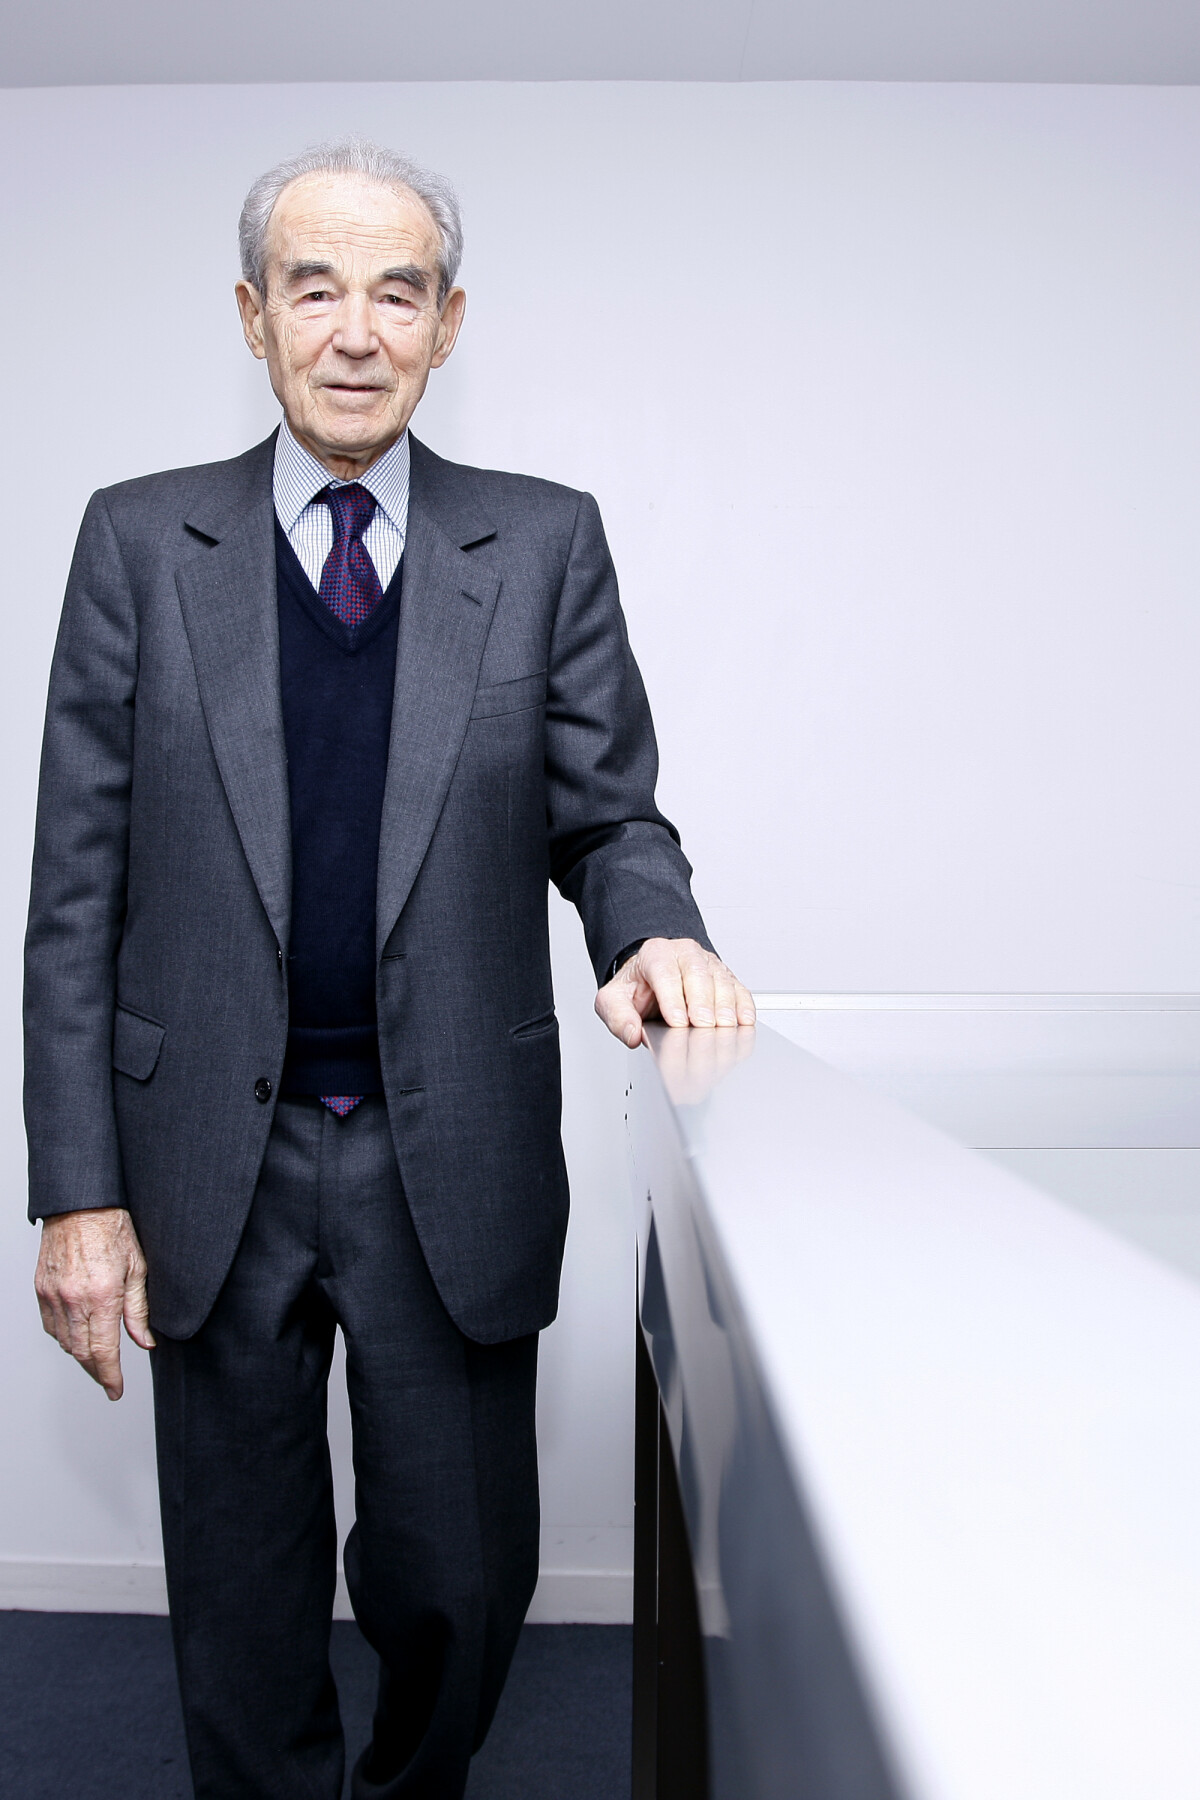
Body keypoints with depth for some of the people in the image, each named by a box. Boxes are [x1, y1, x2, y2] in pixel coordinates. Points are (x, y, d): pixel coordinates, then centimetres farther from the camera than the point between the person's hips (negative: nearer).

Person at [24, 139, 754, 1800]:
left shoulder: (545, 544, 2)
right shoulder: (139, 543, 2)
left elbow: (609, 812, 5)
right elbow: (79, 891, 0)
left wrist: (653, 930, -19)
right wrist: (81, 1192, -4)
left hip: (457, 1161, 0)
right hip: (213, 1156, 0)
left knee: (461, 1589, 14)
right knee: (242, 1609, 15)